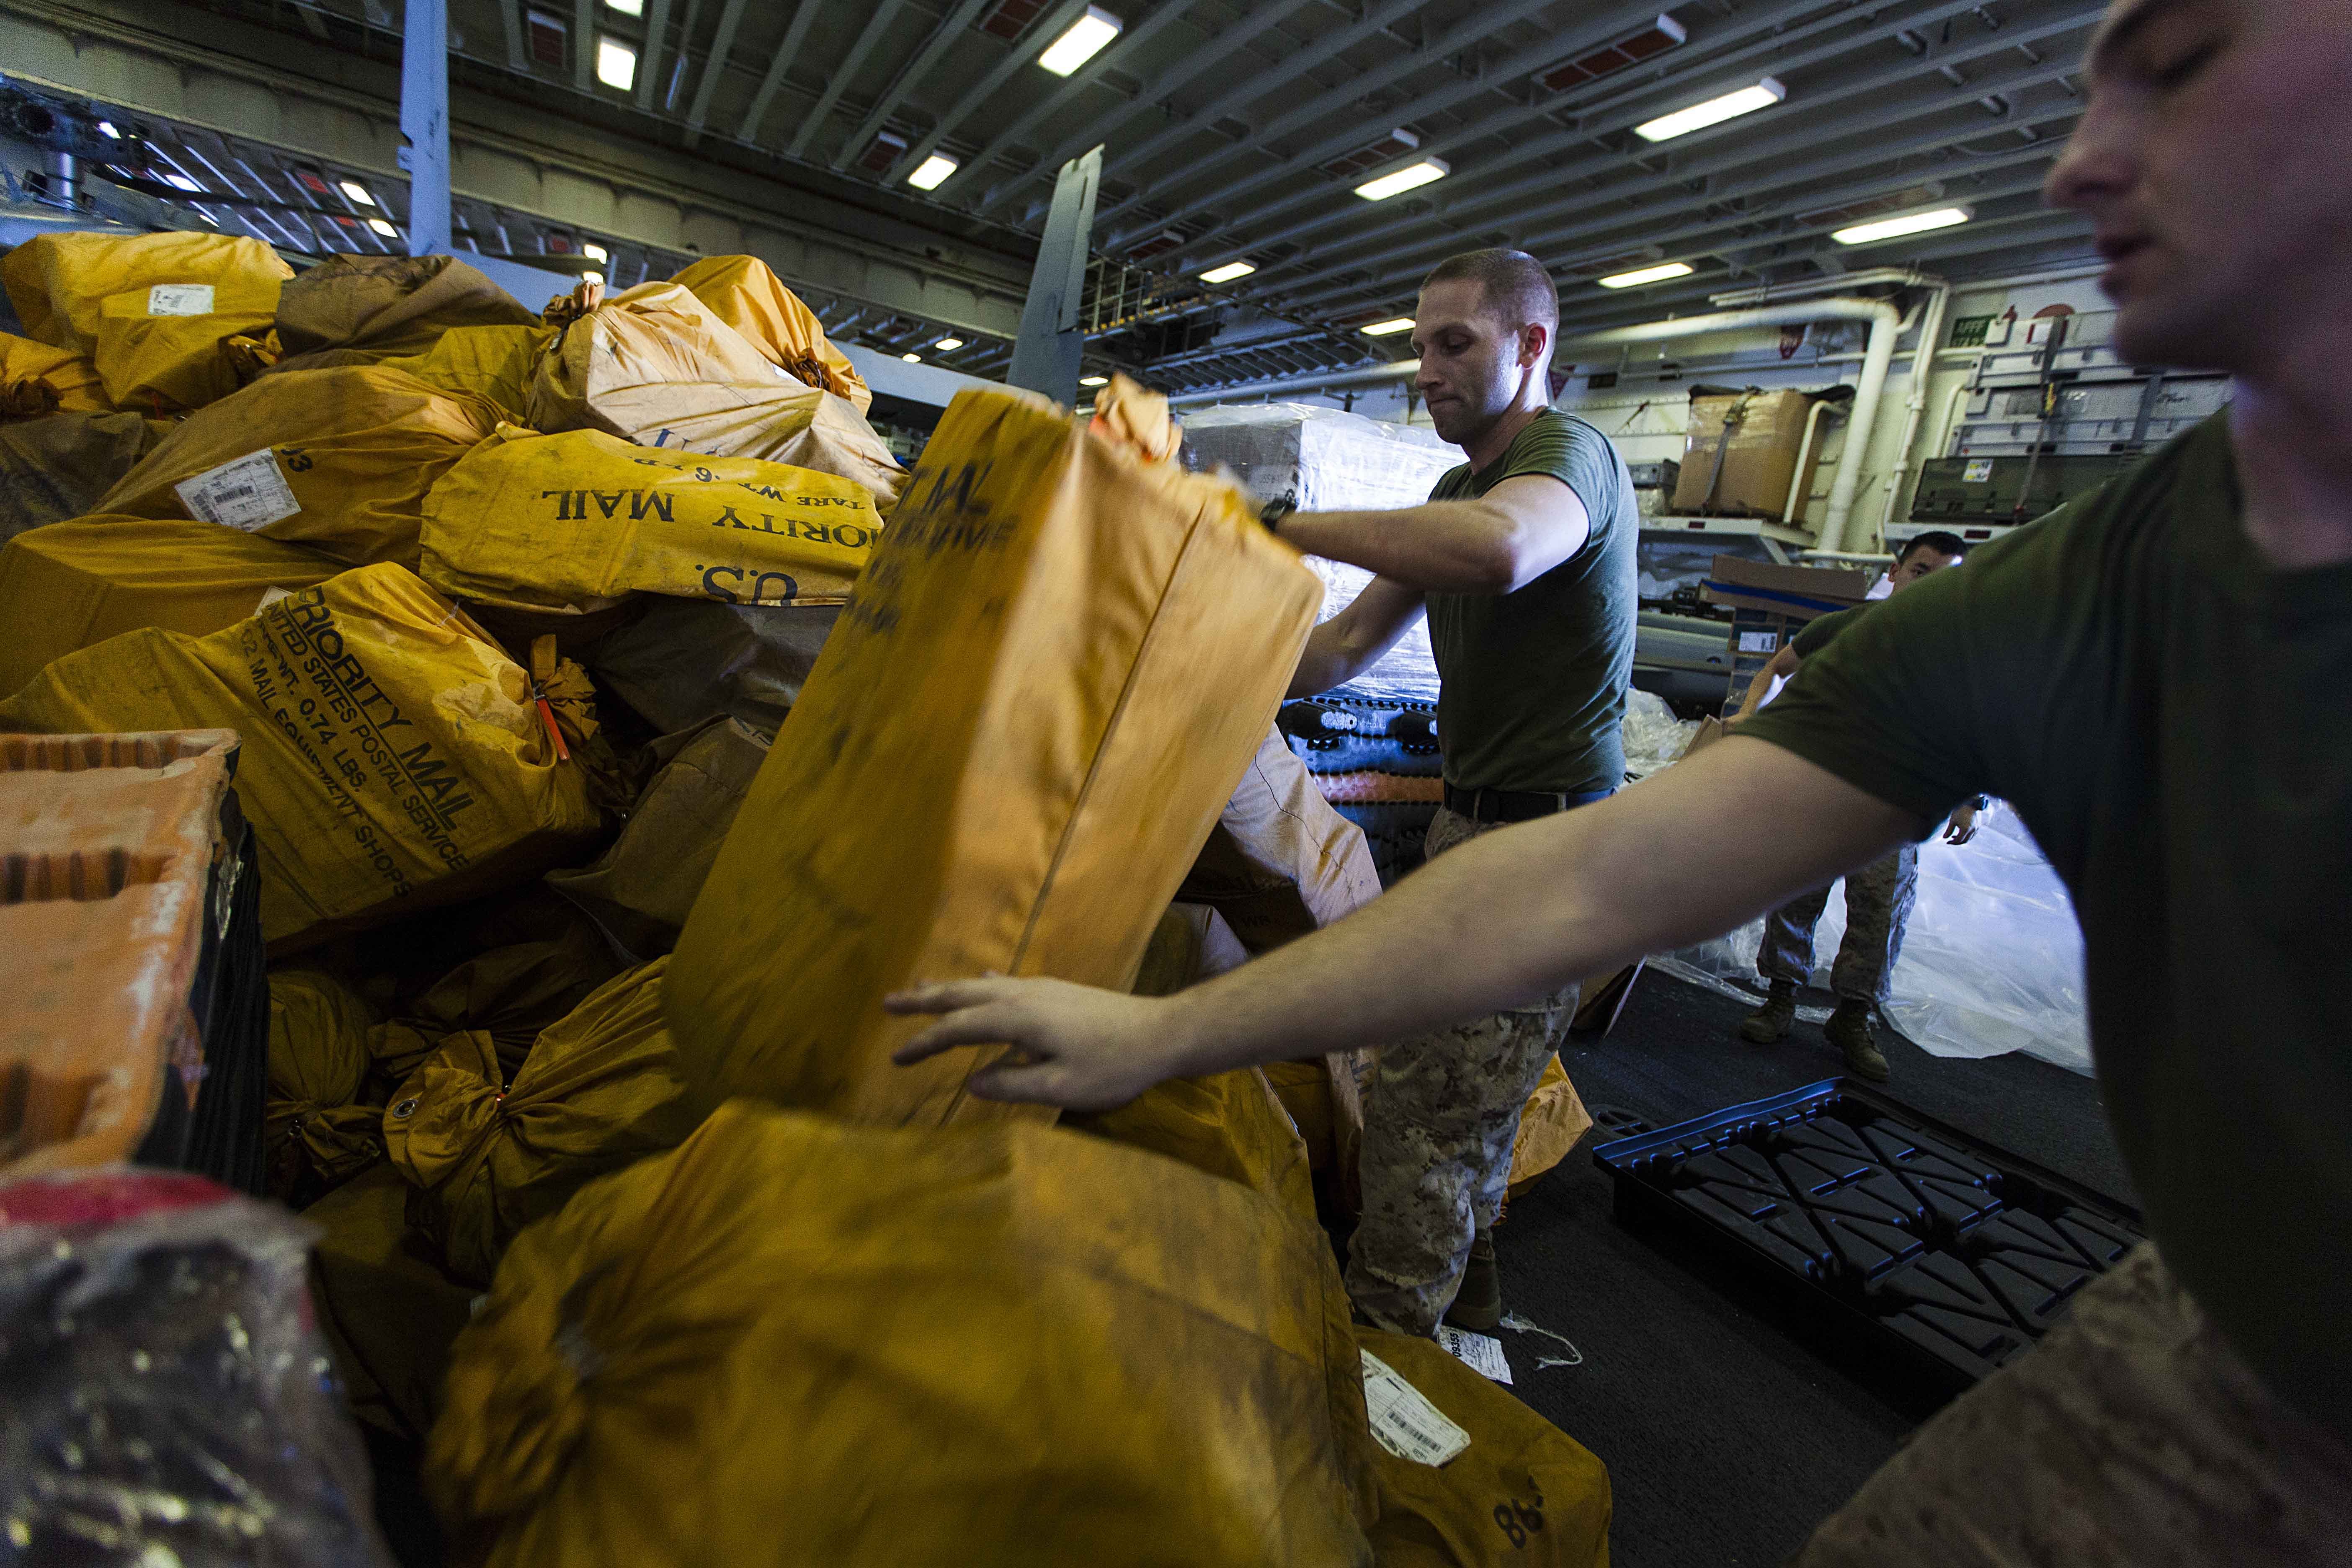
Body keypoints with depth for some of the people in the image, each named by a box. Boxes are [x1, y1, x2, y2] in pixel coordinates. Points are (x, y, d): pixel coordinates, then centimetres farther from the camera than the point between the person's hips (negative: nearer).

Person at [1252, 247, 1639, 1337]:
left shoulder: (1570, 454, -12)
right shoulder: (1460, 489, 18)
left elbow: (1498, 550, -39)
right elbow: (1347, 645, 16)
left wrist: (1283, 523, -29)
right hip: (1473, 823, 9)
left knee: (1421, 1123, -5)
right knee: (1466, 1111, 17)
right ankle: (1464, 1307, 35)